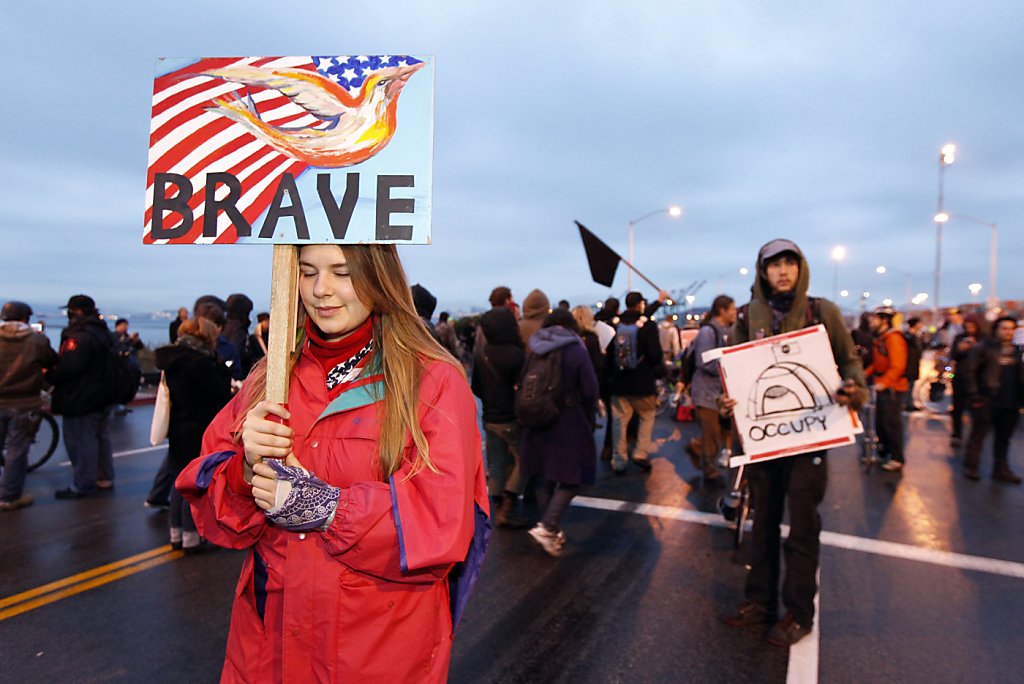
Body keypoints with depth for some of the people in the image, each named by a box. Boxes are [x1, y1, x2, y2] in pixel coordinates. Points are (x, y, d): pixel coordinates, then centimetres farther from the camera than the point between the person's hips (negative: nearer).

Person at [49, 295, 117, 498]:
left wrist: (49, 376, -8)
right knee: (101, 438, 18)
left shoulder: (80, 337, -22)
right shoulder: (105, 333, 9)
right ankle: (104, 478, 28)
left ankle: (82, 485, 8)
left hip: (81, 400, -10)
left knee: (80, 442, 0)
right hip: (103, 397, 10)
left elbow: (67, 368, -26)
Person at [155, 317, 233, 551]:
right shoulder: (199, 362, -21)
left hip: (178, 431, 9)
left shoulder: (173, 359, 6)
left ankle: (176, 533, 27)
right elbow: (222, 391, -16)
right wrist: (221, 368, -4)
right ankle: (190, 537, 11)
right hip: (199, 433, -8)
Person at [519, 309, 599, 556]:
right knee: (571, 479, 4)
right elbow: (590, 392, -10)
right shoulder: (576, 351, -8)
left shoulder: (534, 351, 5)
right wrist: (589, 424, 4)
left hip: (538, 425, 5)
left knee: (546, 477, 15)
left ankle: (552, 531, 25)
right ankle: (547, 528, -7)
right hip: (569, 426, -5)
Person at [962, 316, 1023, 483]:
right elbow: (969, 370, -8)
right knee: (978, 435, 2)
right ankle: (970, 467, 10)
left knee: (1004, 438, 12)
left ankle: (1001, 470, 22)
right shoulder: (983, 347, -5)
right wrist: (974, 395, -13)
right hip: (987, 401, -5)